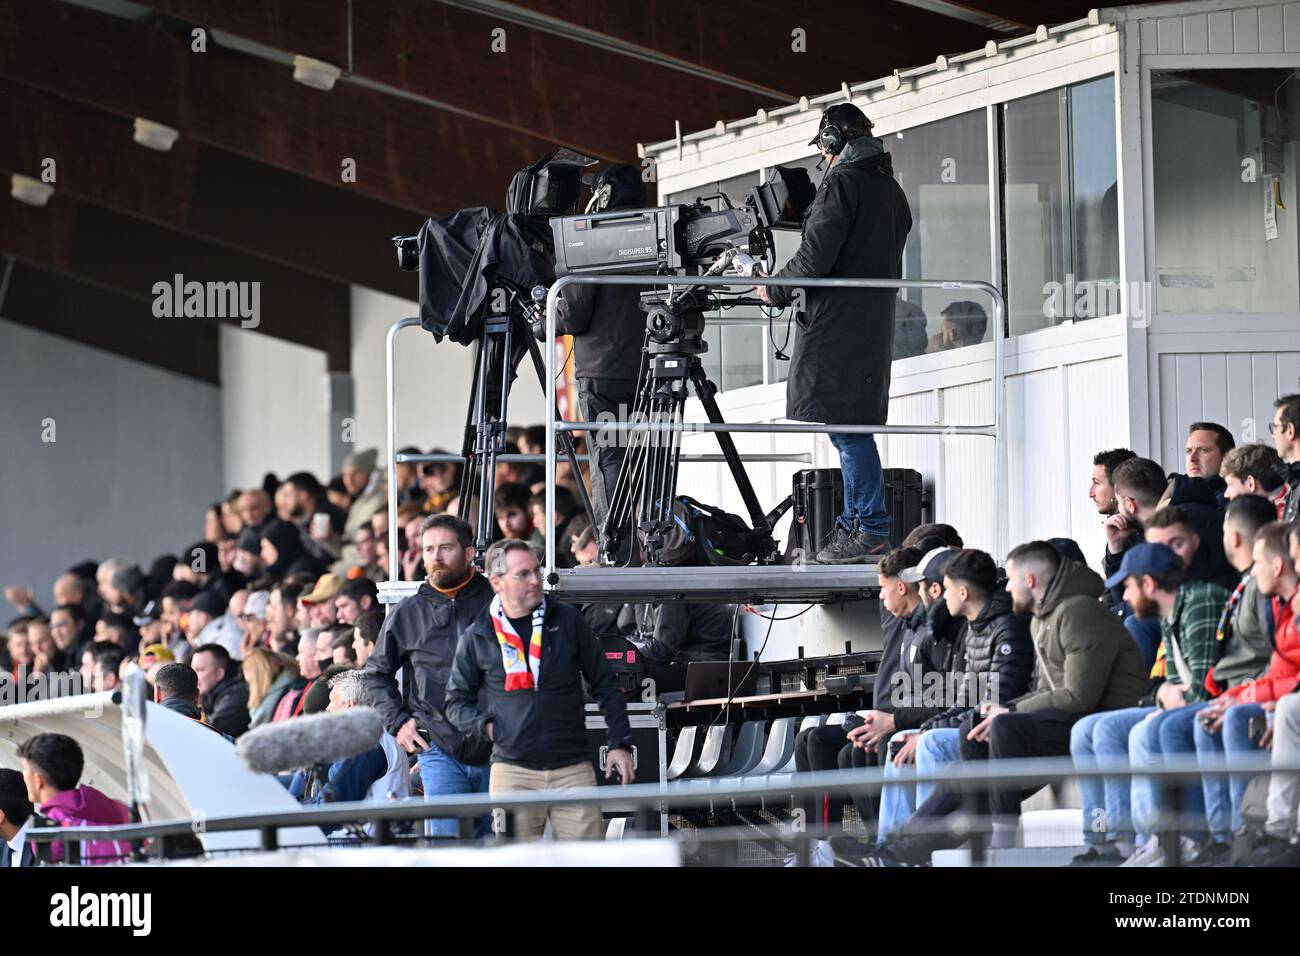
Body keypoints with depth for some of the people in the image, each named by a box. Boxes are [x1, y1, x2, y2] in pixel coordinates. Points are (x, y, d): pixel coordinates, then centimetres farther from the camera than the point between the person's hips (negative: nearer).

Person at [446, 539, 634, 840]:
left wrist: (620, 744, 6)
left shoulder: (567, 621, 6)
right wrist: (485, 725, -4)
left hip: (573, 769, 0)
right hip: (512, 770, 0)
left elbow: (605, 685, 11)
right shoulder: (477, 637, 5)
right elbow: (457, 699, 16)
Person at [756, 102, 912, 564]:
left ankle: (871, 531, -11)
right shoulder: (890, 188, 17)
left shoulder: (841, 183, -10)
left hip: (838, 324, -9)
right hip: (876, 323, 9)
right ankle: (855, 527, 14)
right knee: (852, 427, 12)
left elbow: (815, 256, -16)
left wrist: (775, 290, 1)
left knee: (848, 427, -8)